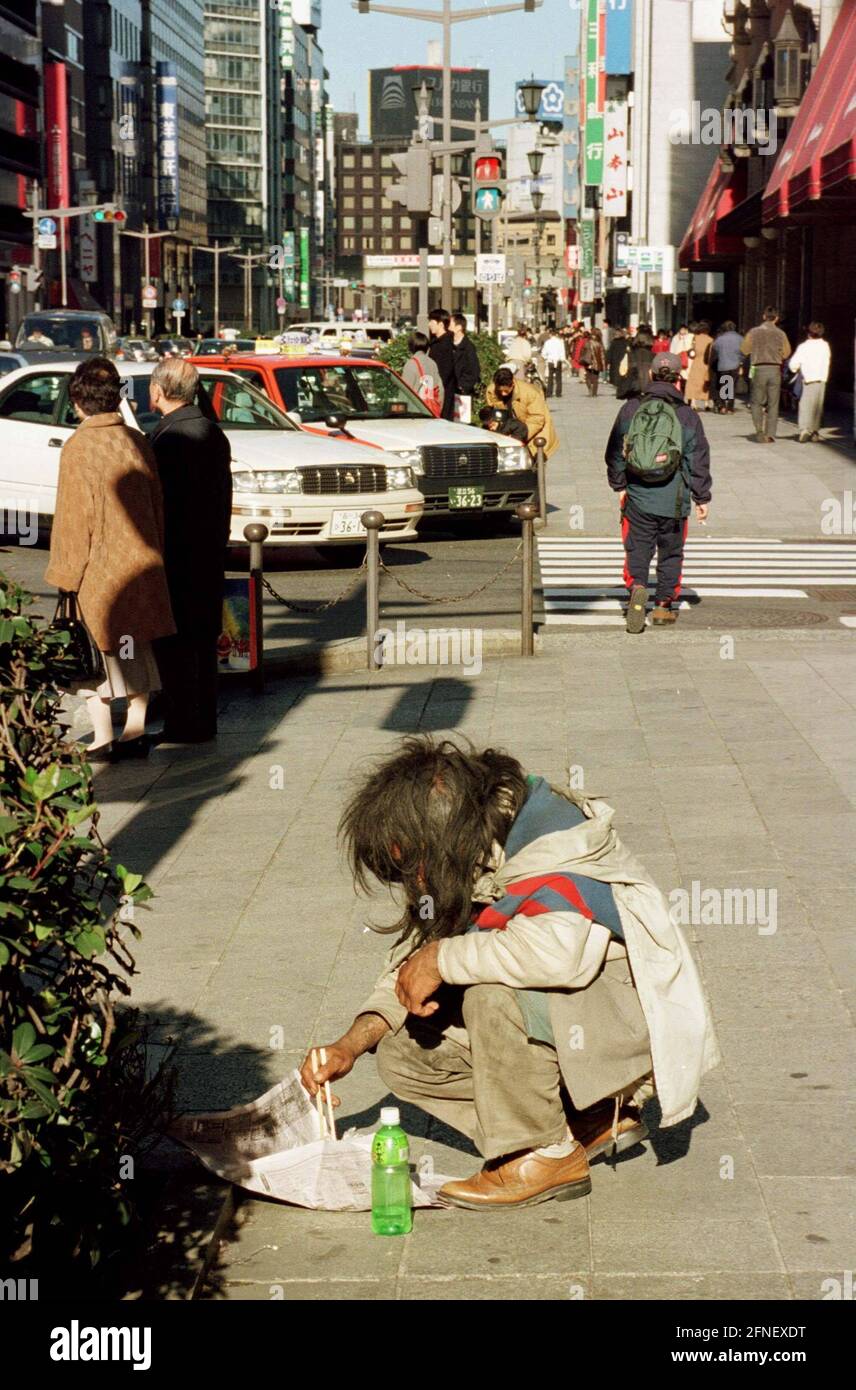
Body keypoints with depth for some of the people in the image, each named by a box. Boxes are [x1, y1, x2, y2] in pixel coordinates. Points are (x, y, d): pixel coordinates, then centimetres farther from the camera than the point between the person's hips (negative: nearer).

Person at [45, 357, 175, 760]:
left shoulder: (78, 447, -15)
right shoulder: (137, 442, 2)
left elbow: (74, 517, -14)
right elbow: (156, 505, 7)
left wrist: (66, 574, -6)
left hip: (98, 570, -5)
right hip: (141, 563, 6)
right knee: (136, 649, 14)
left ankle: (101, 739, 6)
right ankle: (135, 733, 20)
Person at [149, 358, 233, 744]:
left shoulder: (168, 438, -18)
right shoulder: (214, 433, 10)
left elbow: (161, 505, -19)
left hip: (175, 557, -9)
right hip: (210, 554, 9)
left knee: (173, 643, -2)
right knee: (202, 639, 15)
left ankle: (182, 725, 1)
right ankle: (204, 722, 21)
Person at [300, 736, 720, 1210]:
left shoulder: (556, 849, -25)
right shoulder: (463, 871, 1)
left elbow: (557, 950, -44)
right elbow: (412, 959, 10)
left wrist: (441, 959, -30)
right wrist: (351, 1044, -5)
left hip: (632, 1019, -9)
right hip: (564, 1026, 9)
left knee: (493, 990, -34)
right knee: (402, 1056, -2)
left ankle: (547, 1154, -13)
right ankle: (591, 1122, 3)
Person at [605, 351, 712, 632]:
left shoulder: (631, 409, 0)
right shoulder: (688, 416, -4)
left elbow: (615, 452, 5)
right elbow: (699, 461, 0)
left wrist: (619, 485, 15)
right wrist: (702, 498, 9)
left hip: (638, 497, 0)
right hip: (674, 501, 0)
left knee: (638, 549, 6)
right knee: (670, 552, 14)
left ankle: (637, 586, -21)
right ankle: (664, 605, 18)